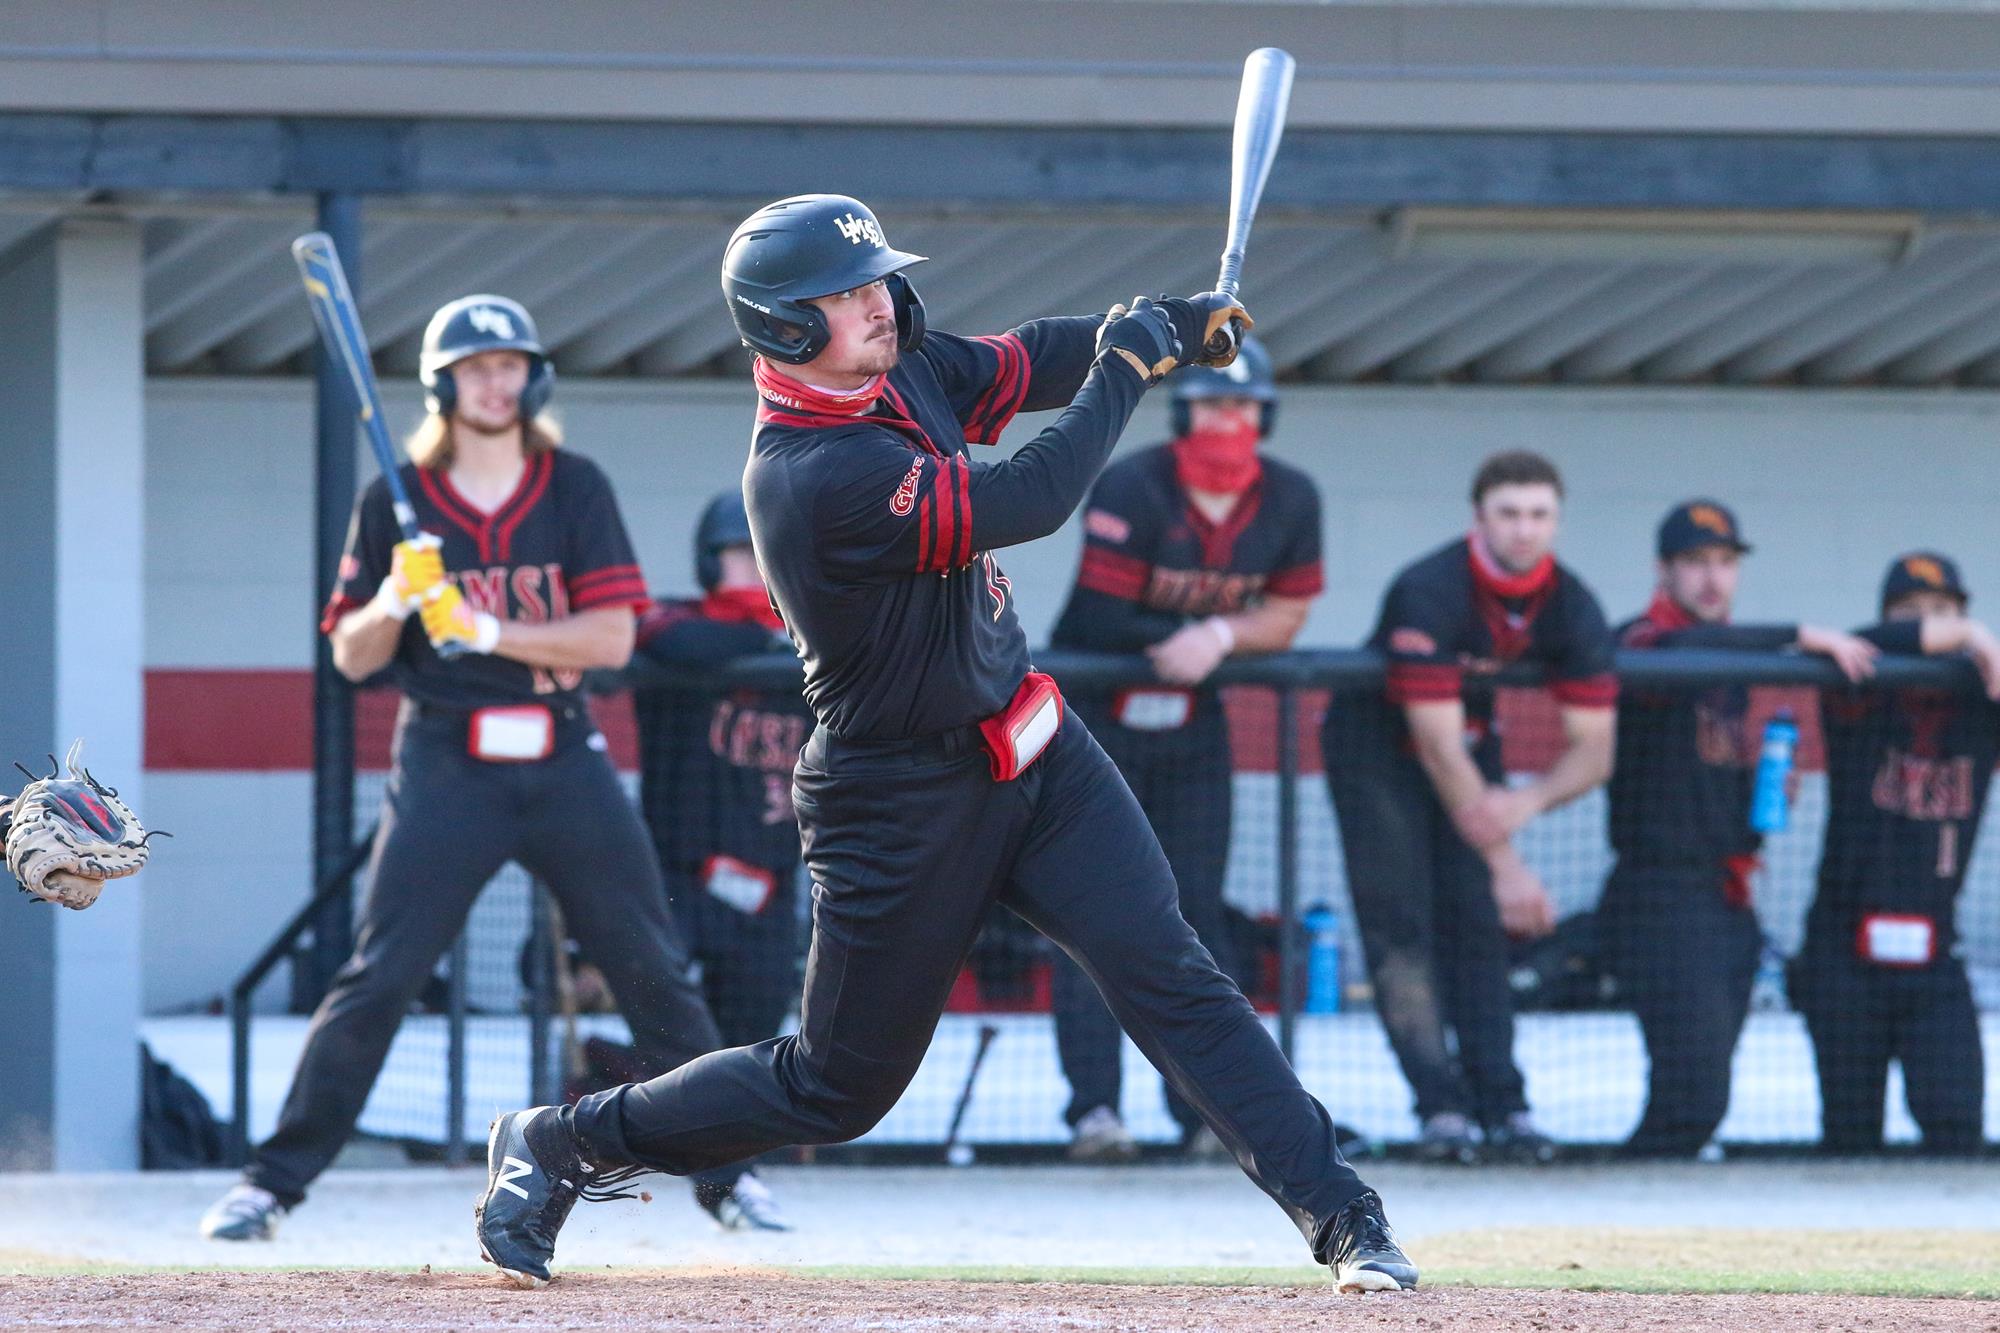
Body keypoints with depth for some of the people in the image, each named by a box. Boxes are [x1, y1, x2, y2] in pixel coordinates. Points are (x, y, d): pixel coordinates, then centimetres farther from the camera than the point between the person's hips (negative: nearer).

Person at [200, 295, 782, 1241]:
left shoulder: (575, 490, 3)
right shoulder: (398, 502, 2)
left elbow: (612, 637, -6)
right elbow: (352, 657, 2)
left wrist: (486, 630, -17)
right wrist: (394, 600, -19)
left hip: (563, 763, 1)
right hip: (446, 765, -1)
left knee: (656, 975, 2)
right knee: (377, 979, -9)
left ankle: (725, 1173, 14)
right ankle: (272, 1184, -4)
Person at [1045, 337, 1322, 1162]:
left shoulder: (1290, 502, -4)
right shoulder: (1132, 491, -20)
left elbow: (1284, 620, -1)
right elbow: (1103, 622, -22)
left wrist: (1217, 635, -19)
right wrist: (1183, 639, -13)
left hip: (1192, 721, 4)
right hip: (1094, 714, -4)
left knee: (1196, 905, 2)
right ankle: (1093, 1109, -14)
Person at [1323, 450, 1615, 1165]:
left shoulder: (1572, 609, -15)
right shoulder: (1428, 592, -32)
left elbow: (1593, 748, -13)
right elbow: (1438, 749, -32)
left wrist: (1531, 800, -35)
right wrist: (1505, 864, -34)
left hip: (1472, 740, 4)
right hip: (1375, 745, -4)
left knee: (1478, 920, -5)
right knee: (1400, 920, -13)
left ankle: (1501, 1104, -8)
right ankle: (1442, 1107, -15)